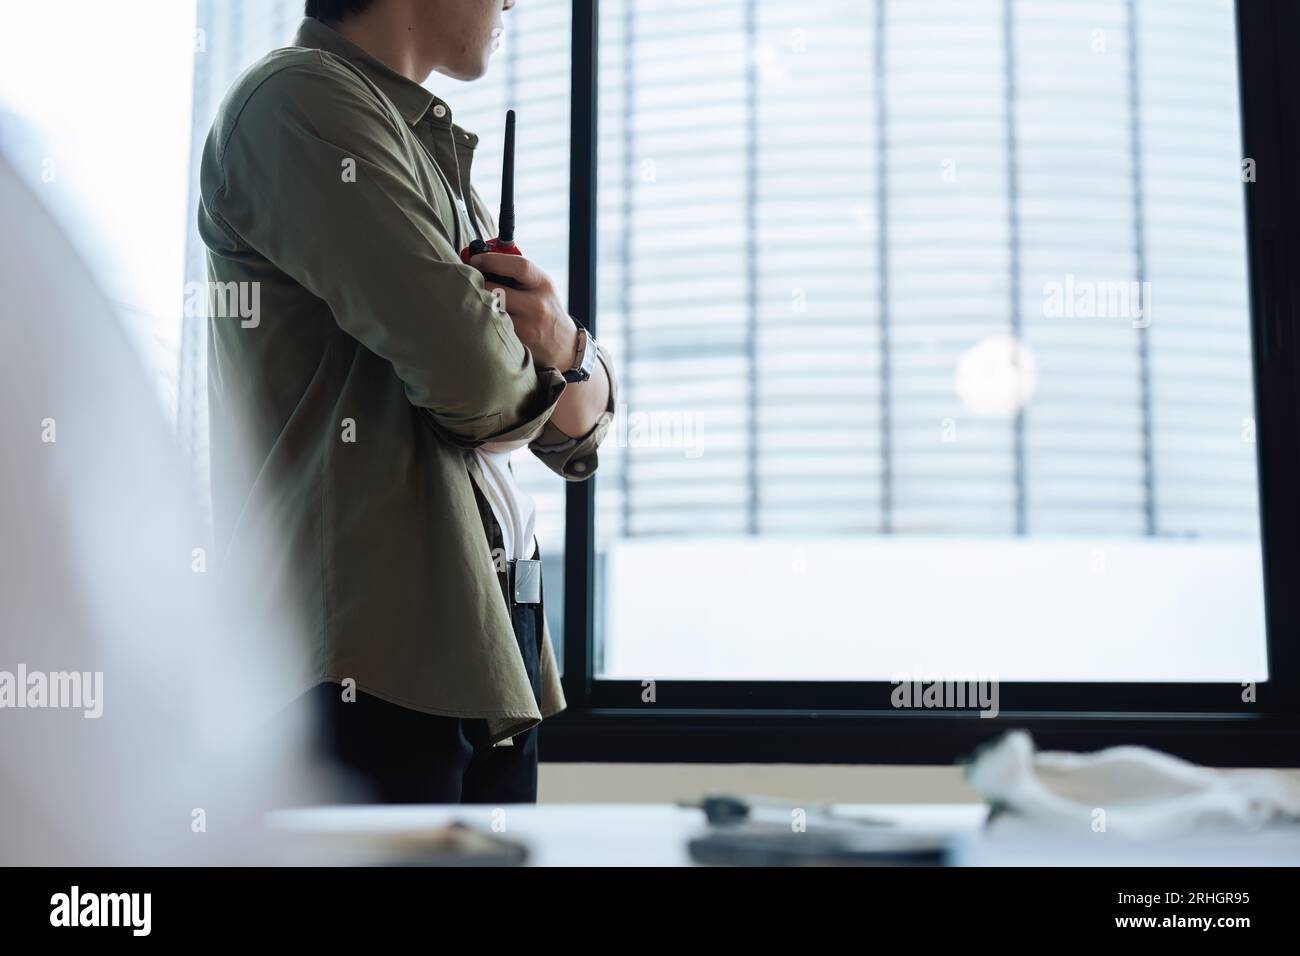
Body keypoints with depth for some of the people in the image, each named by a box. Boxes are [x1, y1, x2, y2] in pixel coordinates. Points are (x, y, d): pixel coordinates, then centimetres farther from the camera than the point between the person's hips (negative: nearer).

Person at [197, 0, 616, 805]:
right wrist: (529, 368, 4)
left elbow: (580, 435, 18)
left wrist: (565, 350, -4)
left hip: (494, 639, 8)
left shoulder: (438, 154, 21)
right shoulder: (300, 100, -6)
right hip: (377, 650, -8)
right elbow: (470, 370, -19)